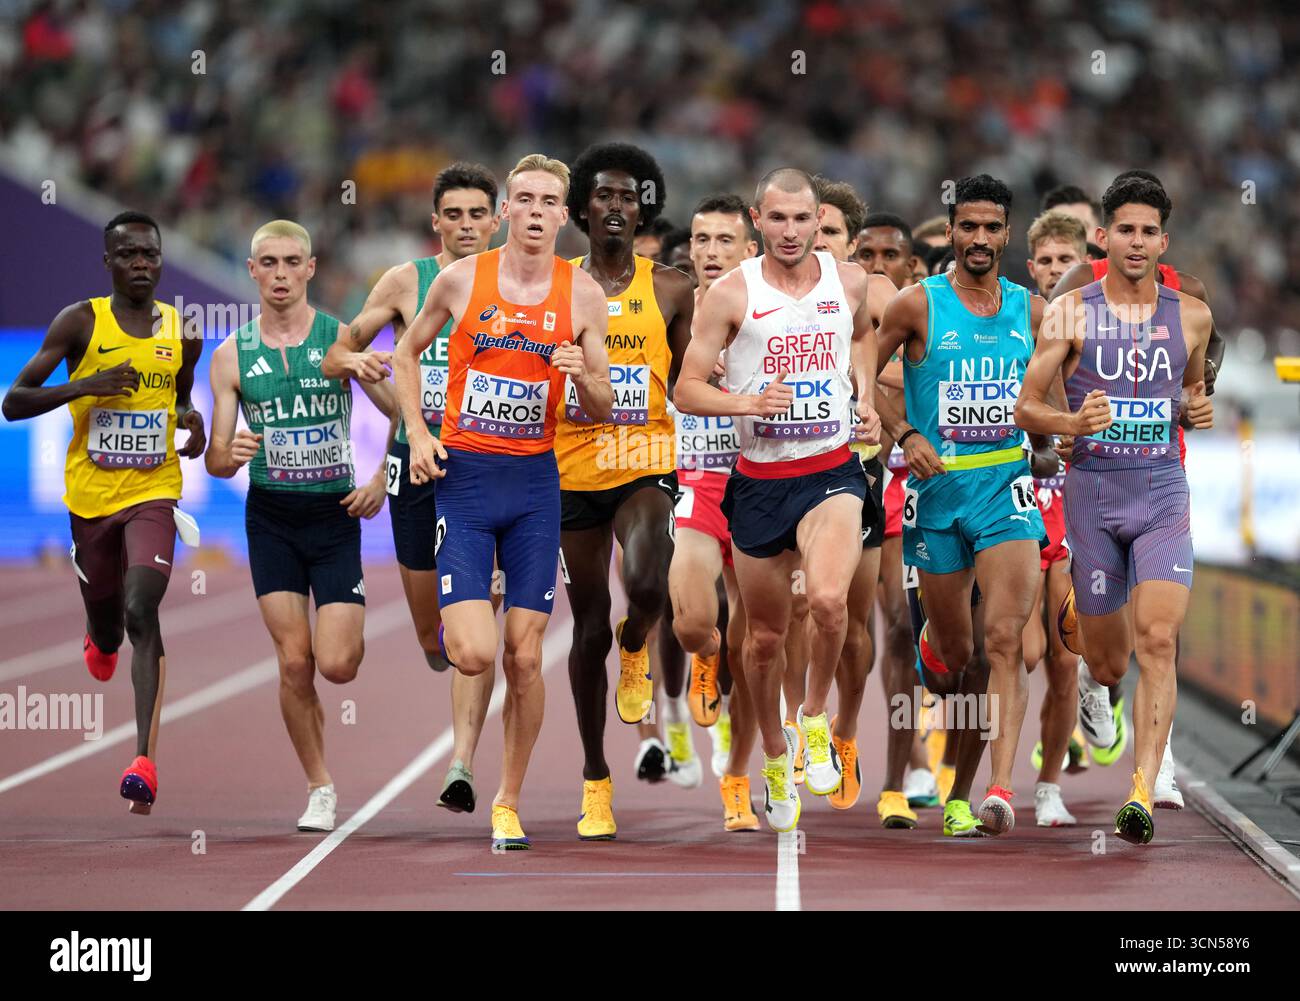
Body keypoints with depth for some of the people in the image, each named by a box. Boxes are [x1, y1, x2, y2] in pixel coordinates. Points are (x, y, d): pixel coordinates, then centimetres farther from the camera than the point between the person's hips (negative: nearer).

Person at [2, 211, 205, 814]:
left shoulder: (183, 334, 4)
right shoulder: (80, 323, -5)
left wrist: (193, 422, 1)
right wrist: (85, 386, -22)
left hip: (152, 496, 0)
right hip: (90, 497, 0)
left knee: (141, 613, -20)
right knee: (107, 628, 14)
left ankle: (145, 762, -26)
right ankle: (100, 639, 56)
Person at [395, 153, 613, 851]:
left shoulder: (582, 295, 1)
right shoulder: (461, 279, -3)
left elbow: (604, 410, 7)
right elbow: (407, 353, 12)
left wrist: (583, 378, -15)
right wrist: (417, 434, -1)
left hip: (535, 480, 2)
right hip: (463, 476, -1)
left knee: (524, 655, 0)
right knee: (475, 655, -14)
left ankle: (508, 802, 15)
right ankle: (449, 627, 24)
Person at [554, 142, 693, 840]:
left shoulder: (670, 291, 5)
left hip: (645, 464, -1)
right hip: (573, 472, 1)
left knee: (647, 586, -29)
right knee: (589, 629, 5)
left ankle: (635, 650, 9)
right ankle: (595, 779, 18)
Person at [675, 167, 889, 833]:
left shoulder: (850, 282, 2)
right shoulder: (732, 294, -5)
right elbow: (685, 389, -5)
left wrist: (866, 397, 12)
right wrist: (747, 402, -22)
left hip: (833, 473, 0)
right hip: (759, 482, 0)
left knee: (828, 599, -27)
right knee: (765, 635, 10)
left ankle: (814, 717, -1)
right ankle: (775, 755, 34)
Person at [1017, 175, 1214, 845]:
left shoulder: (1192, 316, 6)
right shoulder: (1069, 313, -2)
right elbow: (1025, 408, -1)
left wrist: (1198, 409, 0)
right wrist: (1073, 423, -21)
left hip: (1163, 492, 0)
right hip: (1092, 492, 0)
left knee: (1157, 641, -18)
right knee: (1106, 665, 8)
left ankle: (1142, 794, -20)